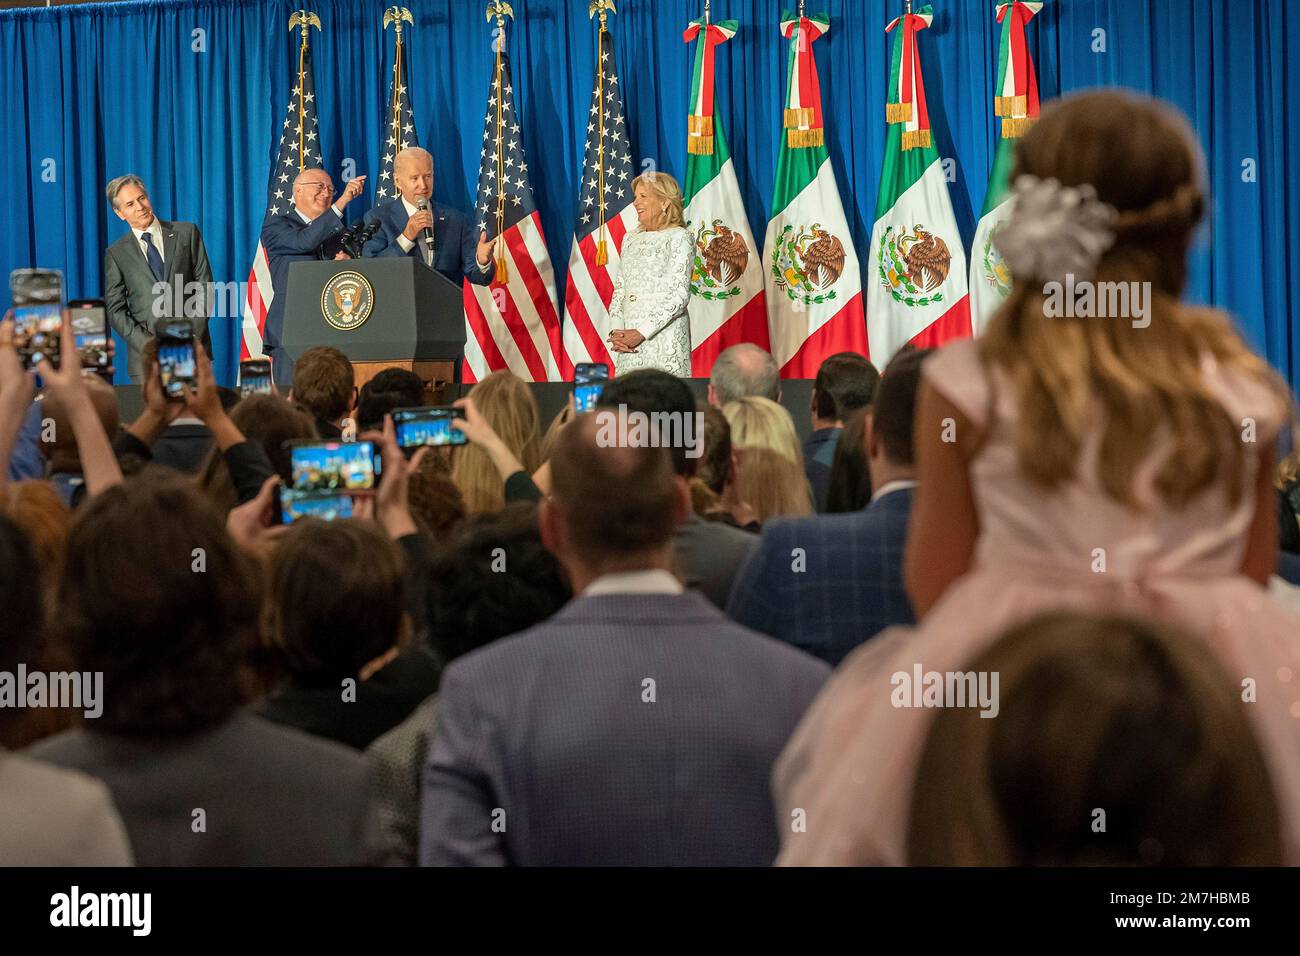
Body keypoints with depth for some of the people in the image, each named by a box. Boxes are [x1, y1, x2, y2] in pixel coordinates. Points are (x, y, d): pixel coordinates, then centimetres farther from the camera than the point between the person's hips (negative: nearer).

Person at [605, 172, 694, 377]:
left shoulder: (679, 237, -3)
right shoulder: (631, 239, 16)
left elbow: (679, 295, -11)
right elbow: (619, 290, 15)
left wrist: (641, 333, -16)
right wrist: (616, 331, -2)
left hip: (664, 336, -6)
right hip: (629, 339, 6)